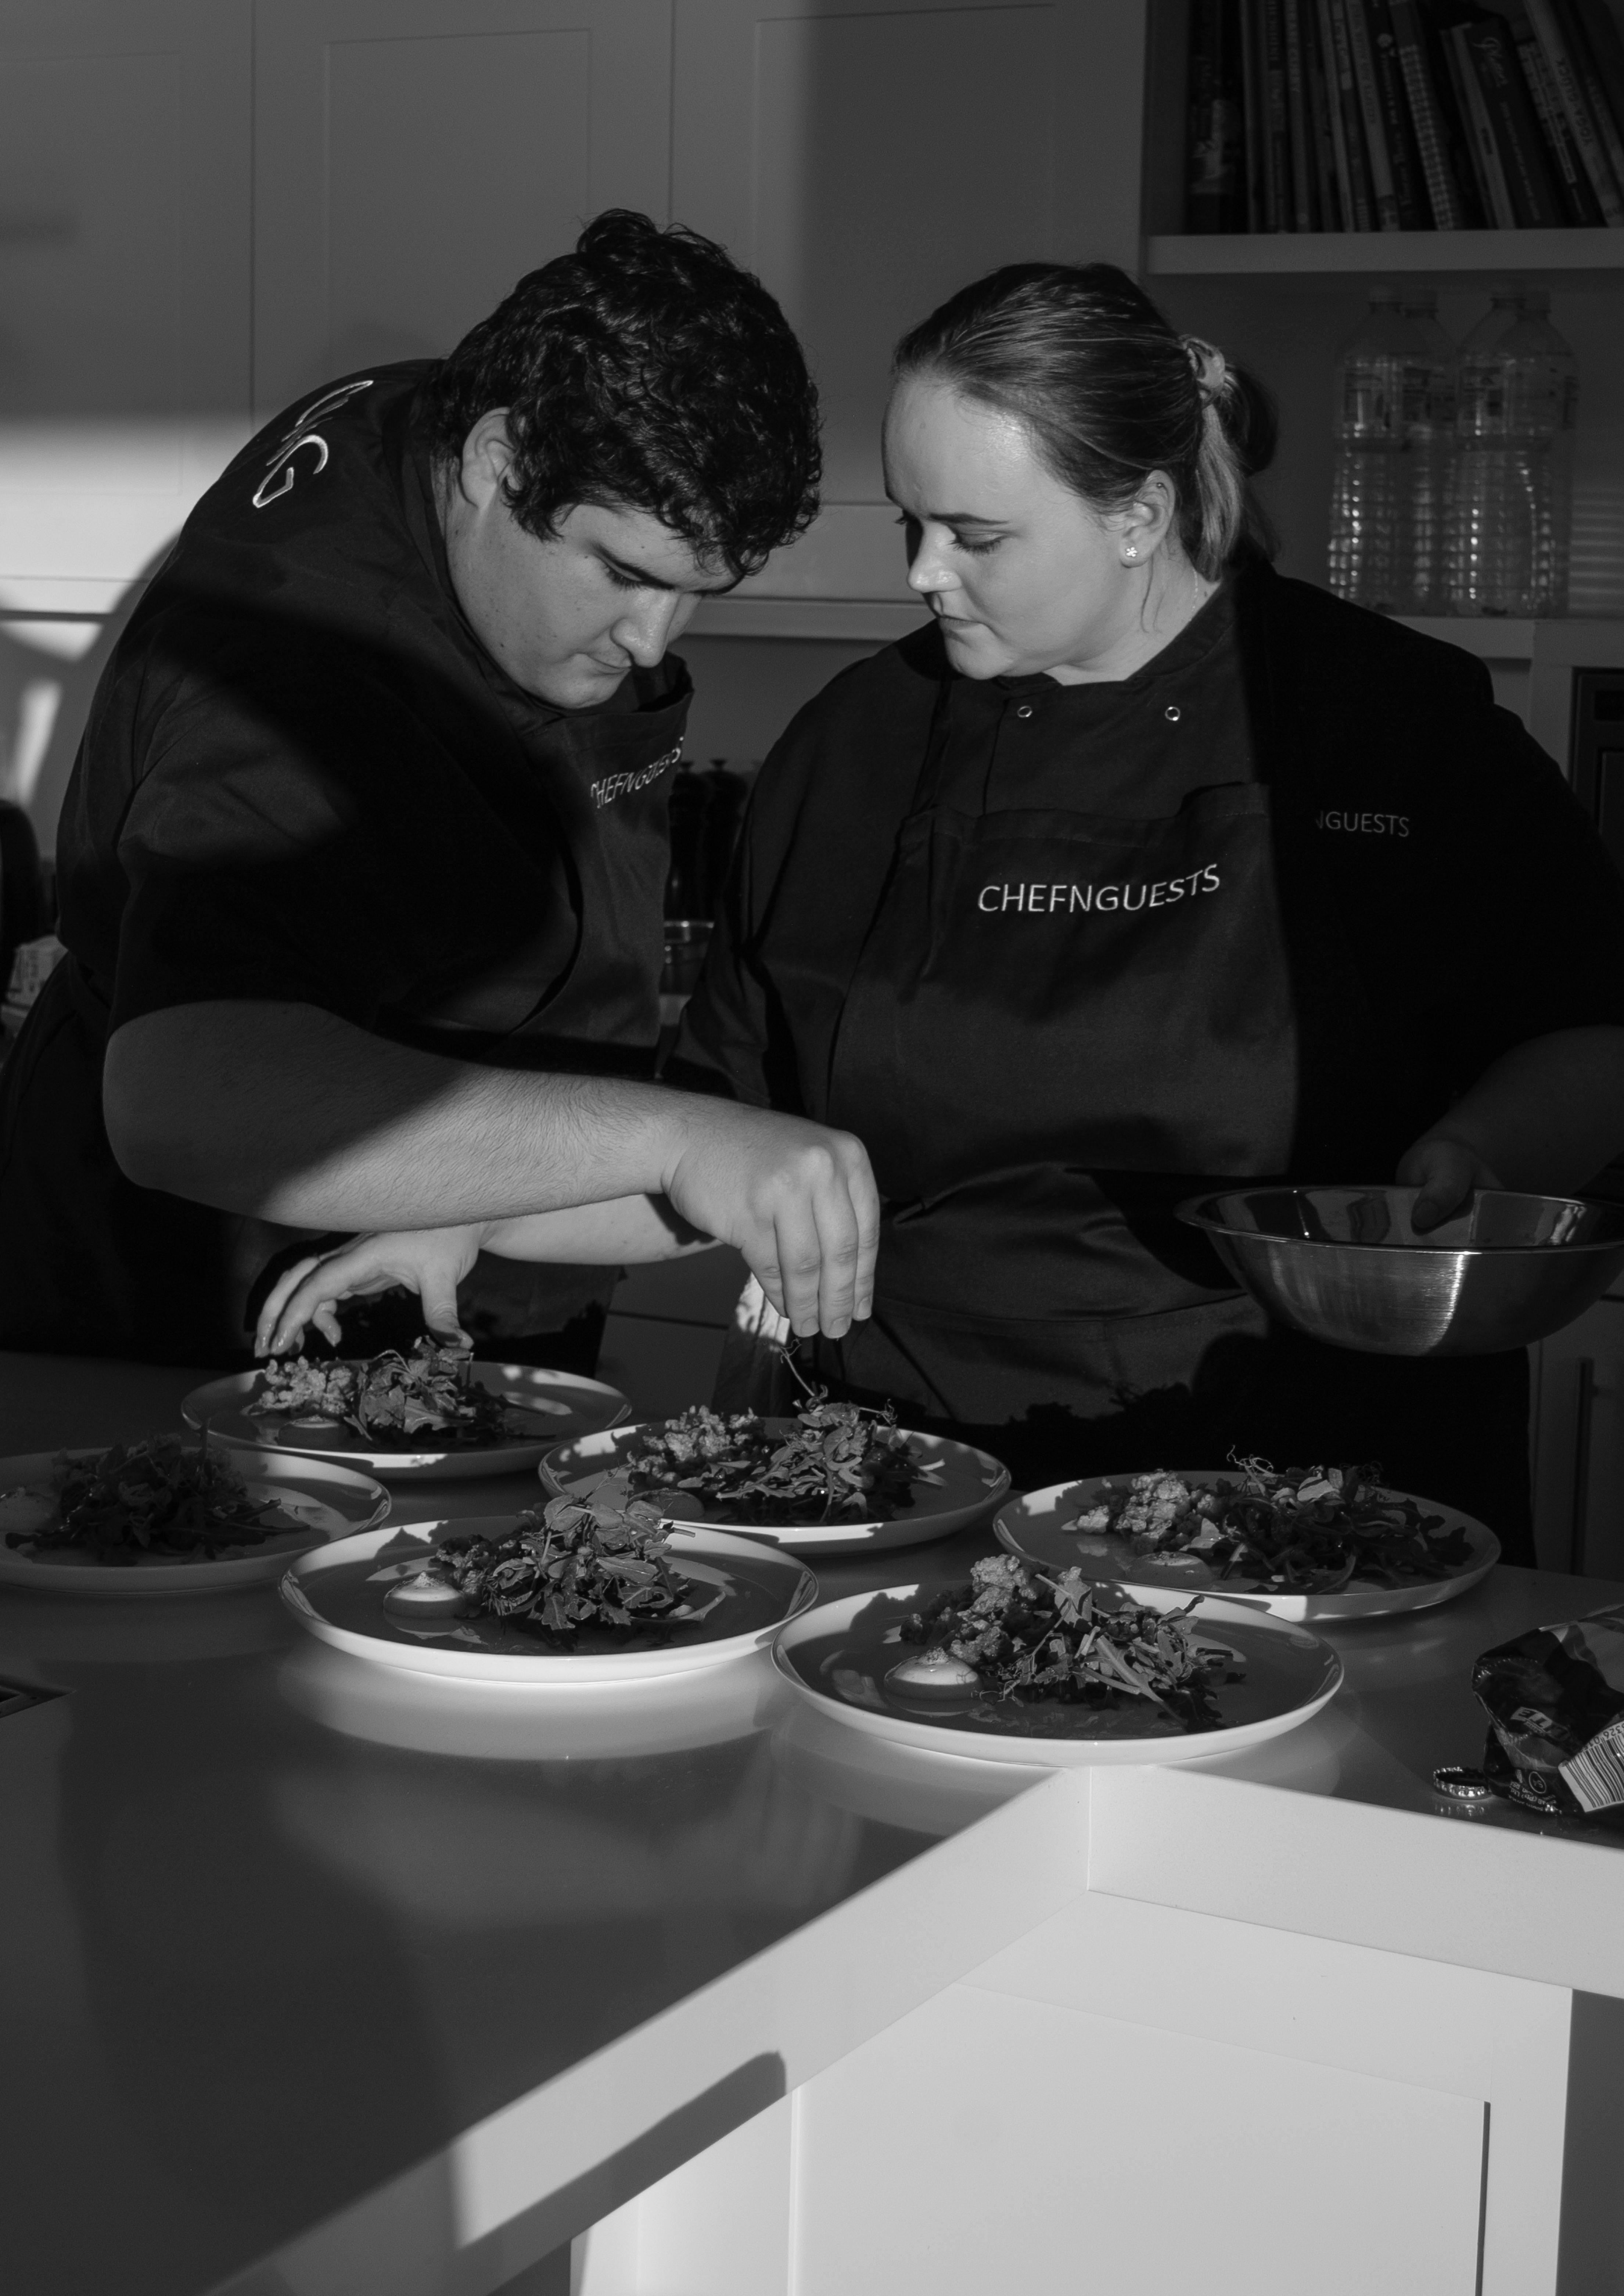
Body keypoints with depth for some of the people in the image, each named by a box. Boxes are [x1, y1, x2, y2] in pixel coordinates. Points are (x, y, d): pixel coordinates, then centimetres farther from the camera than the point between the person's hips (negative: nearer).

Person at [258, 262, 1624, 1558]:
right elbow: (727, 1133, 15)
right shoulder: (859, 745, 9)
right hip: (907, 1491, 3)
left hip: (1314, 1502, -2)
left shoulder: (1403, 727, 0)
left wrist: (1462, 1163, -12)